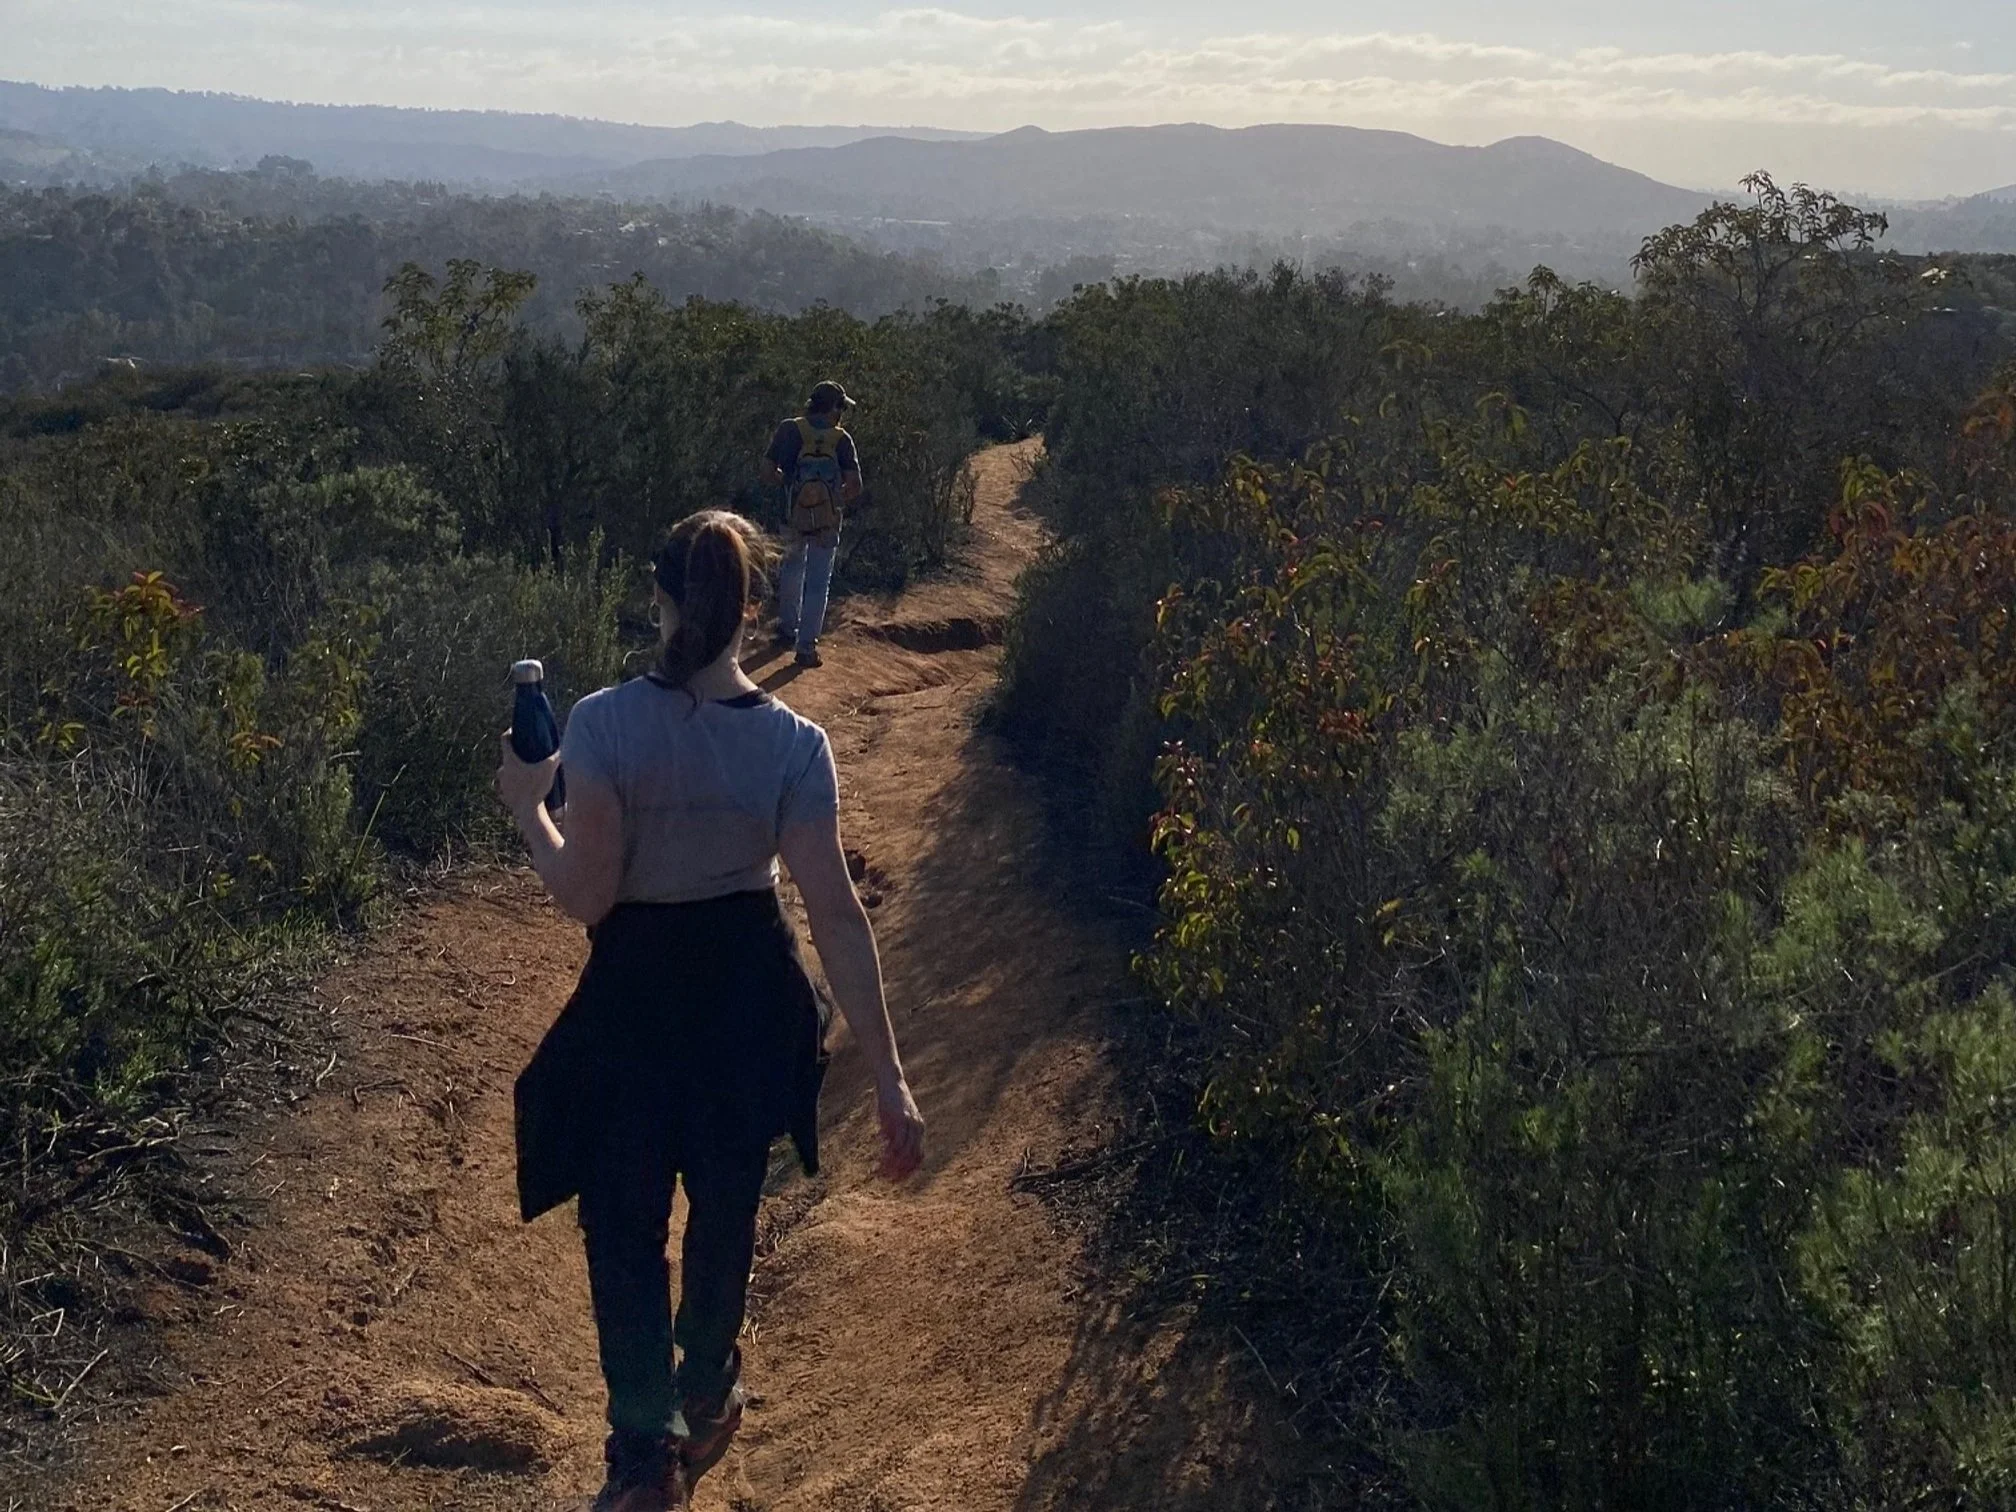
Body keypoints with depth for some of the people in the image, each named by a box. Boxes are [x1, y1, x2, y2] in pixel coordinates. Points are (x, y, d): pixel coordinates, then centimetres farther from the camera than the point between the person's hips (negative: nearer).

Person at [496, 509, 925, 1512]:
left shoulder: (603, 724, -20)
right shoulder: (795, 744, -15)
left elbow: (585, 895, -18)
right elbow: (836, 915, -17)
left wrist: (526, 807, 1)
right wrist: (889, 1079, -14)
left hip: (638, 997, -2)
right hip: (749, 997, 3)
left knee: (625, 1224, 14)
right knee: (726, 1206, 23)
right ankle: (706, 1398, 44)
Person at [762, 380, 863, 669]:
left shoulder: (789, 430, -5)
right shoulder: (841, 439, -6)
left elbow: (768, 474, -8)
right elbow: (855, 487, -10)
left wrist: (788, 481, 11)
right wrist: (836, 498, 10)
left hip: (794, 518, 1)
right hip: (827, 521, -1)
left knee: (792, 572, 25)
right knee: (818, 584, 6)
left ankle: (788, 629, 36)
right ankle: (807, 647, 4)